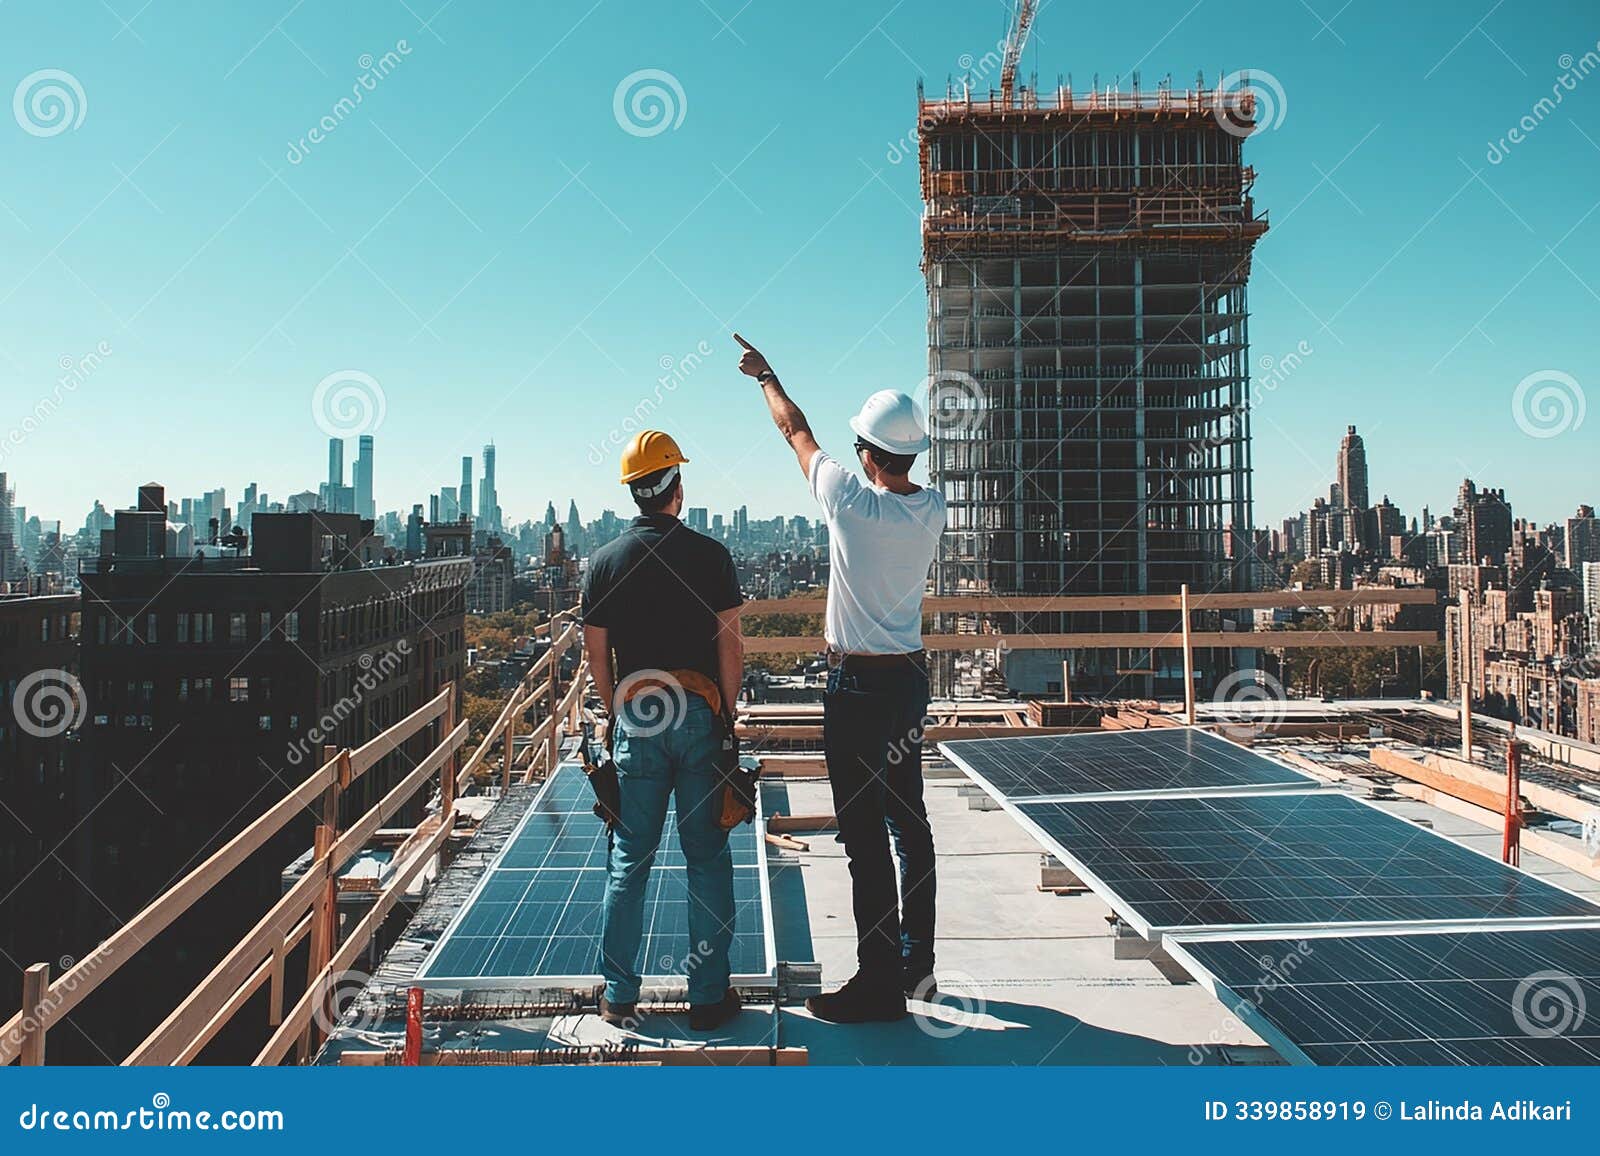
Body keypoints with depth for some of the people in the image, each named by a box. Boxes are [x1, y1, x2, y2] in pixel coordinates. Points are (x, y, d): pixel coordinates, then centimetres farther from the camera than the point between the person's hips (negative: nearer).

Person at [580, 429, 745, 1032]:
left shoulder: (605, 561, 2)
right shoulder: (710, 554, -3)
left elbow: (597, 654, 5)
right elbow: (730, 646, -5)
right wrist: (726, 713, 6)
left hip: (636, 717, 2)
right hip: (699, 714, -2)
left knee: (629, 858, 9)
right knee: (707, 857, 6)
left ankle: (618, 994, 16)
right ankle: (709, 995, 12)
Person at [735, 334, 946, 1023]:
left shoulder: (852, 503, -16)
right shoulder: (932, 511, -2)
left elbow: (795, 431, 1)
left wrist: (766, 377, 18)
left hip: (858, 686, -7)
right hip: (912, 677, 8)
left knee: (865, 838, -2)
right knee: (908, 824, 16)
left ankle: (879, 985, 6)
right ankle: (916, 963, 28)